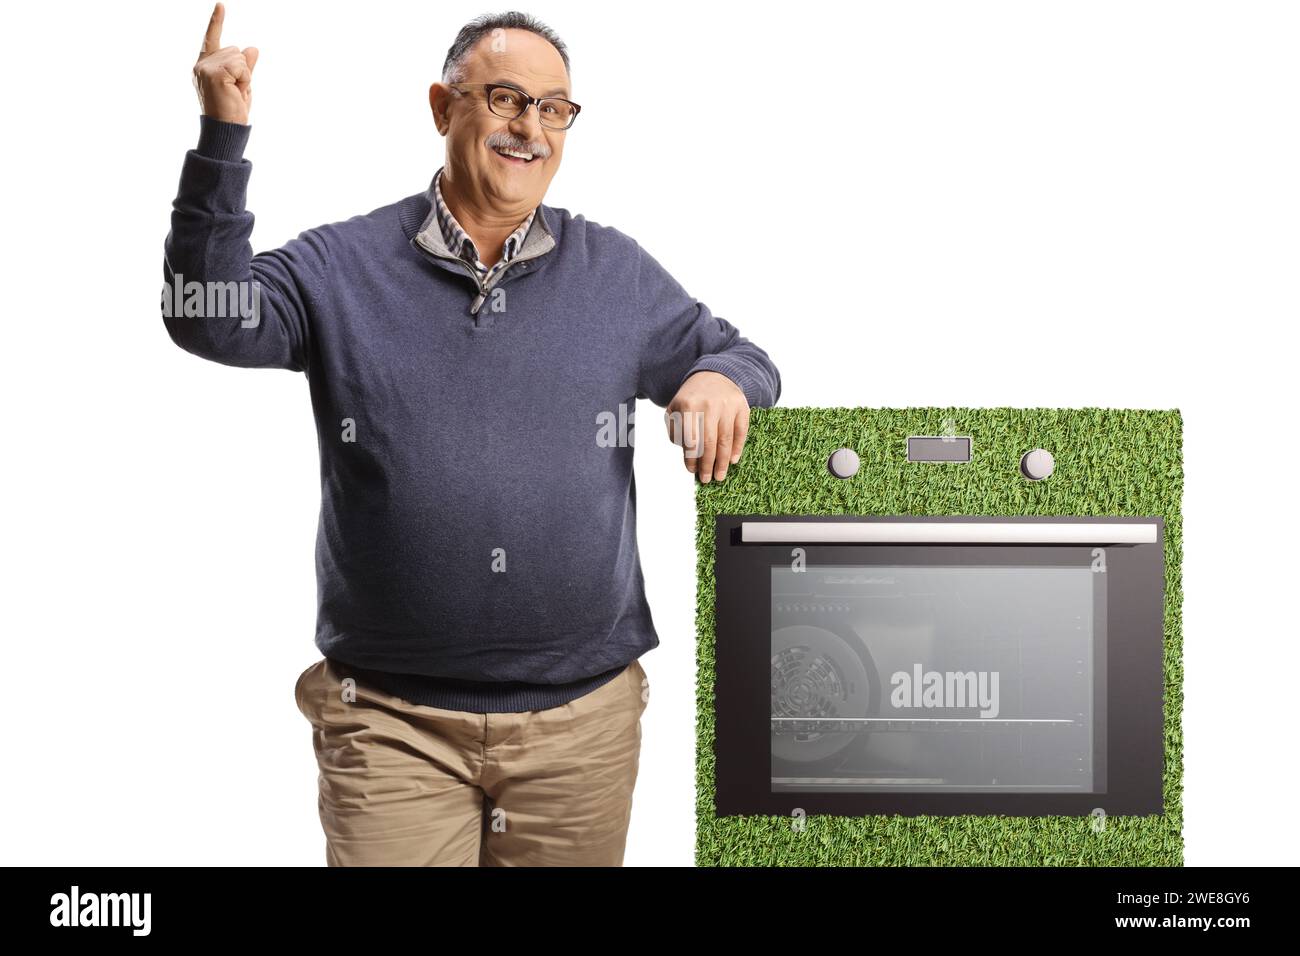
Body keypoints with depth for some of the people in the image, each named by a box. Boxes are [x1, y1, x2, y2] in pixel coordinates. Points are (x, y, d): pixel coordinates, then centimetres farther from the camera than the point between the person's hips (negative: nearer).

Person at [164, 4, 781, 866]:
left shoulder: (620, 274, 7)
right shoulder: (341, 267, 1)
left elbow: (735, 356, 18)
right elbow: (211, 319, -12)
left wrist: (722, 379, -7)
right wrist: (223, 140, -19)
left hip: (584, 712, 2)